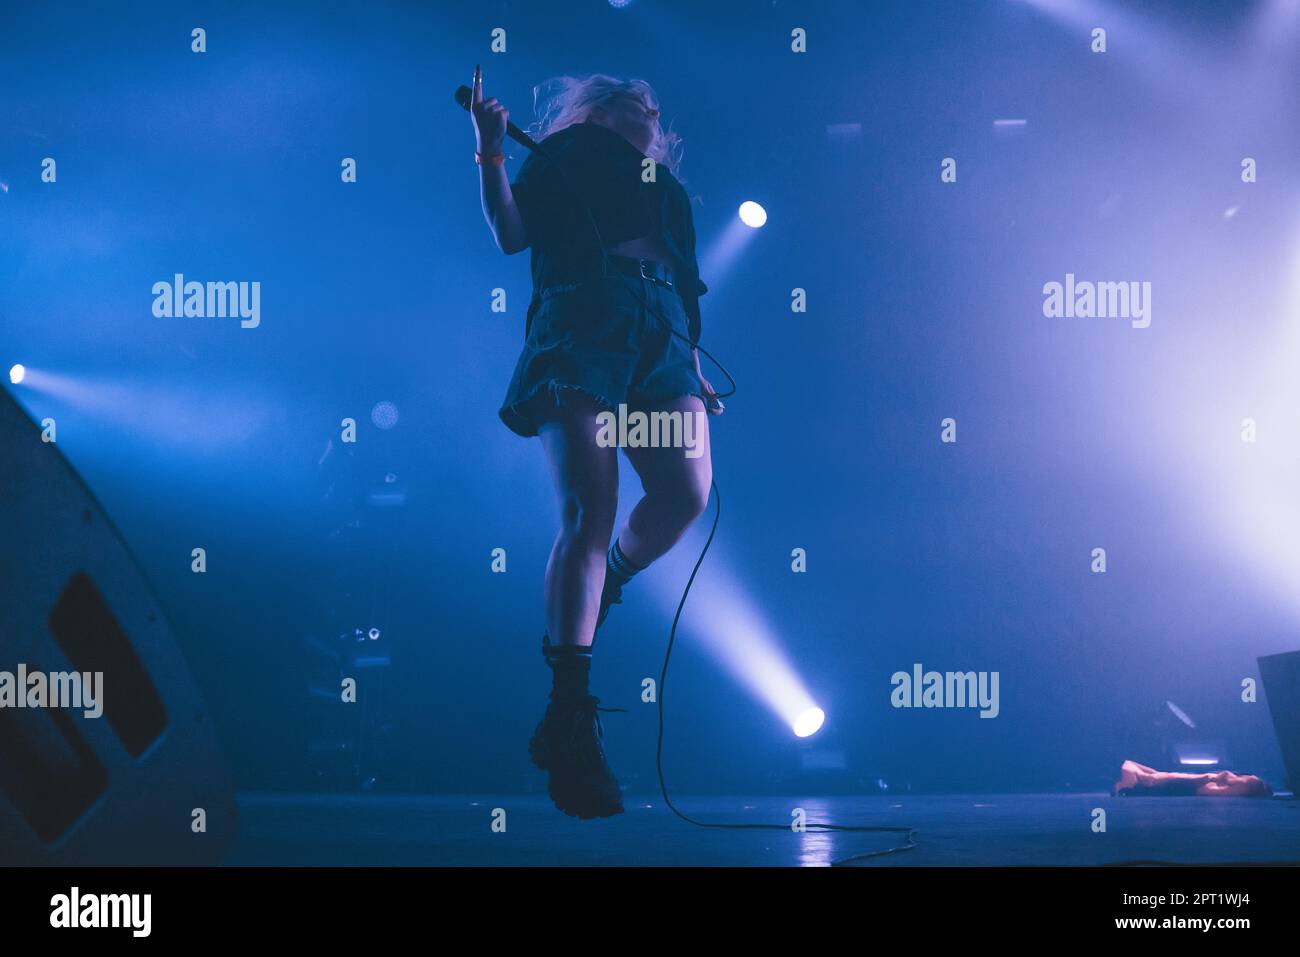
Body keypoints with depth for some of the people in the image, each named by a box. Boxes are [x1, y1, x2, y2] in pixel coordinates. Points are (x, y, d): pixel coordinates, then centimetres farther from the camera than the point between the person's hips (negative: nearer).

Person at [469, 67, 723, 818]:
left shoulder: (668, 187, 33)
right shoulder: (564, 155, 20)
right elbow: (510, 234, 8)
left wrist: (696, 371, 17)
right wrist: (492, 151, -2)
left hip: (663, 336, 5)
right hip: (582, 323, -5)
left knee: (687, 493, -18)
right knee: (590, 511, -19)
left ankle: (605, 585, 15)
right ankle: (571, 718, -23)